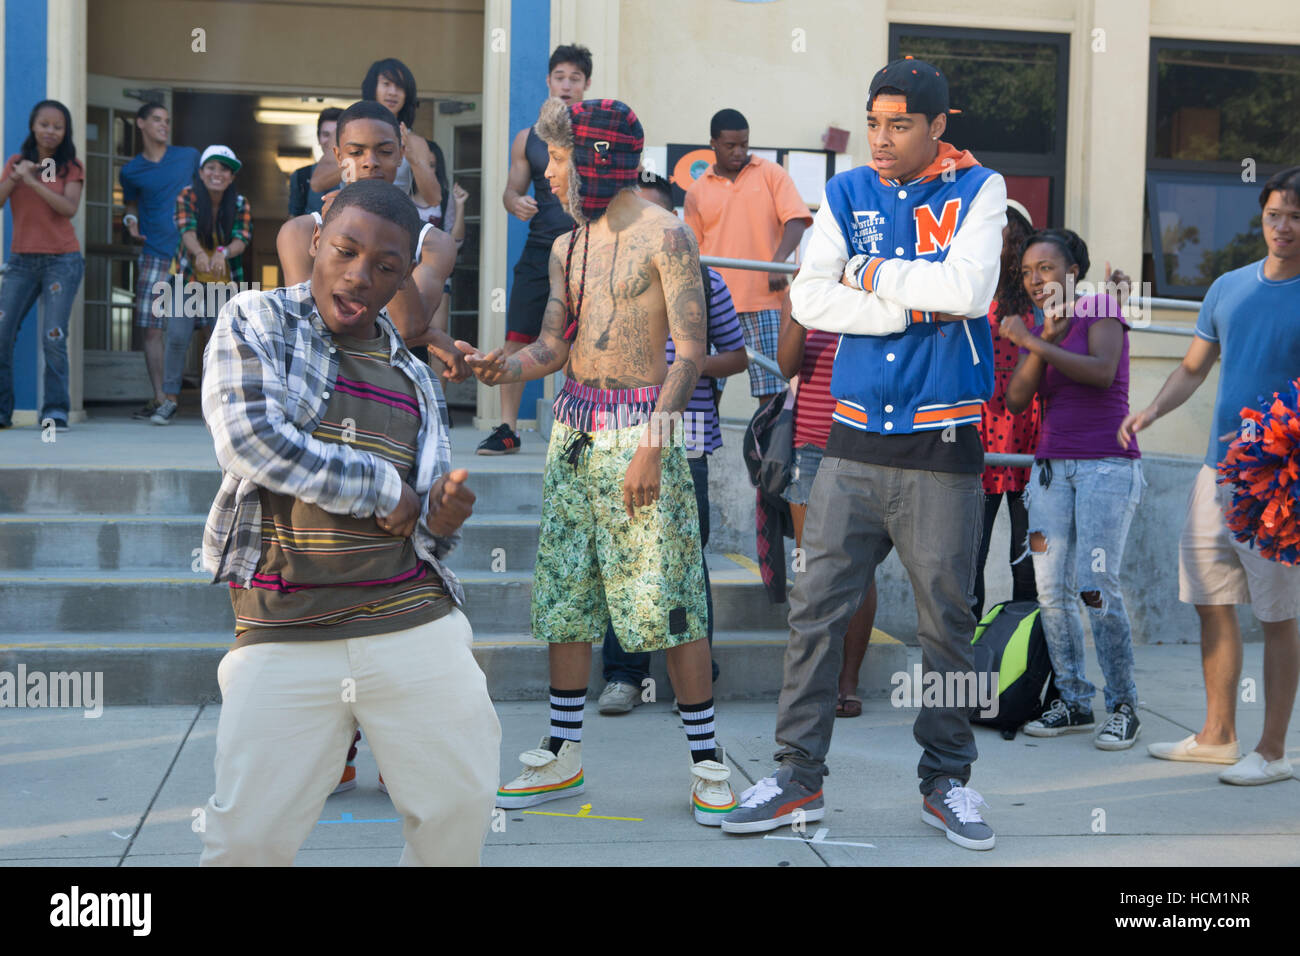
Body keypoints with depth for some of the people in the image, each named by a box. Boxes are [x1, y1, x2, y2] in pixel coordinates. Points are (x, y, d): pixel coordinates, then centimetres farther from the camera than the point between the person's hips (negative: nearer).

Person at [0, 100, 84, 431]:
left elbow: (69, 208, -12)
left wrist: (34, 182, -18)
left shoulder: (71, 167, 4)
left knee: (53, 338, -10)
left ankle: (56, 410, -1)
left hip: (62, 260, -3)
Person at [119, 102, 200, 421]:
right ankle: (158, 397, 6)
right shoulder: (131, 171, 9)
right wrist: (130, 220, 4)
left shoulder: (189, 157, 7)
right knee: (152, 328, -2)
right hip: (155, 255, 1)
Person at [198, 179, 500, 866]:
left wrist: (442, 518, -10)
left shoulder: (412, 377, 15)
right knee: (247, 839, -6)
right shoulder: (256, 321, 3)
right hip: (283, 637, -4)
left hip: (415, 628, 4)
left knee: (460, 809, 6)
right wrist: (385, 490, -6)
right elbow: (248, 437, -14)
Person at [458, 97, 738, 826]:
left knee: (665, 598, -7)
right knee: (563, 594, 8)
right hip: (574, 426, 7)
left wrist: (652, 446, -20)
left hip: (638, 426, -7)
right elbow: (554, 348, 16)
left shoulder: (663, 235, -7)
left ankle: (707, 761, 3)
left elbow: (691, 352, -12)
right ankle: (566, 754, 18)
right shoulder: (568, 247, 15)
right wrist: (504, 368, -6)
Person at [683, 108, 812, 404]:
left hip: (764, 300, -2)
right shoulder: (697, 191, 12)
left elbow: (796, 220, -4)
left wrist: (779, 259, -22)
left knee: (770, 386, -5)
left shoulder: (771, 174, 7)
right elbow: (692, 250, 15)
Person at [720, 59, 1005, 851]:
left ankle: (947, 780, 20)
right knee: (816, 608, 1)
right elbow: (810, 297, -3)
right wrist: (913, 309, -10)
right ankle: (800, 778, 11)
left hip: (942, 445, -2)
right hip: (855, 441, 3)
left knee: (948, 620, 5)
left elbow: (970, 290, -15)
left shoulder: (978, 189, 1)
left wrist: (876, 274, -6)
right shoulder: (846, 193, 9)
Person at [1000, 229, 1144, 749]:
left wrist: (1032, 342, -16)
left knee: (1096, 586, -14)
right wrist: (1044, 338, -8)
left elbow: (1102, 371, -18)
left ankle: (1123, 706, -3)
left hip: (1107, 464, -6)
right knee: (1051, 588, -2)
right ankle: (1074, 701, 8)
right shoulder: (1036, 330, 17)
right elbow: (1016, 399, 2)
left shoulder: (1100, 307, 1)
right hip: (1051, 466, 6)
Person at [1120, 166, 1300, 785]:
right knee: (1212, 604, 10)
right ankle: (1216, 735, 22)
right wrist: (1151, 412, 2)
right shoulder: (1228, 287, 12)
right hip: (1217, 469, 6)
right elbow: (1194, 368, 18)